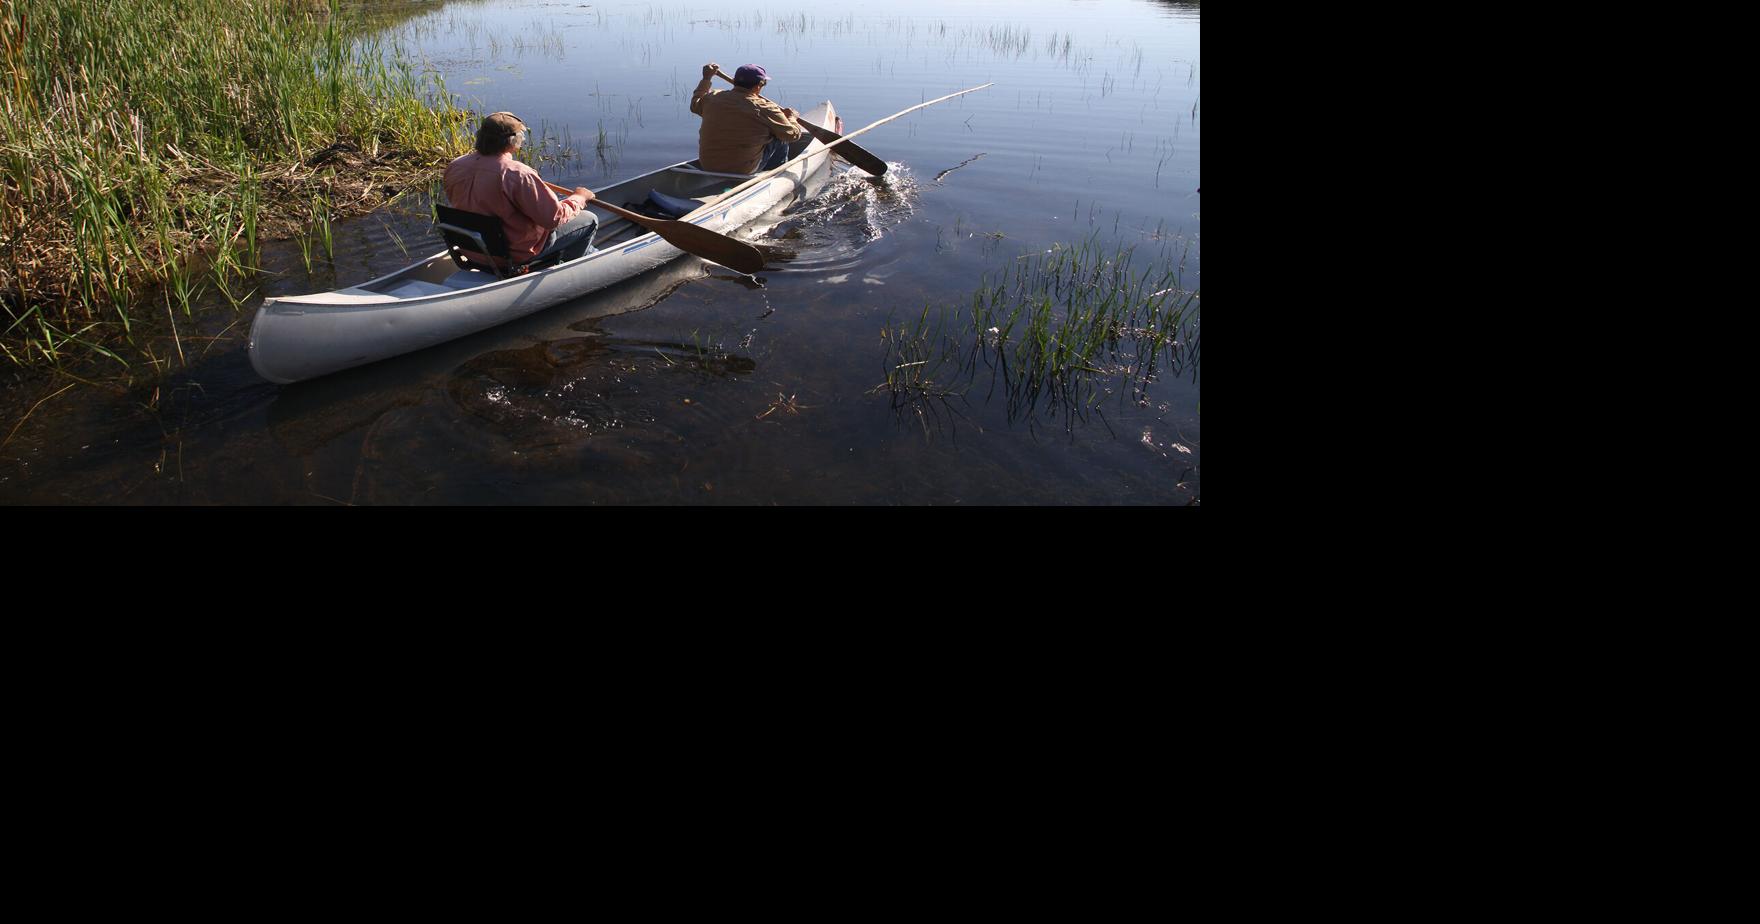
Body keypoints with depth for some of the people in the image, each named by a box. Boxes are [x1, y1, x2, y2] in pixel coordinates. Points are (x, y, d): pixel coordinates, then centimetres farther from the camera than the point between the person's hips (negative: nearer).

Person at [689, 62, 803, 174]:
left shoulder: (712, 97, -4)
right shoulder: (765, 109, -16)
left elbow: (695, 106, 21)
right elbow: (793, 135, -6)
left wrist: (706, 79, 32)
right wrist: (791, 117, 16)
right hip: (744, 171, -6)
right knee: (782, 137, 12)